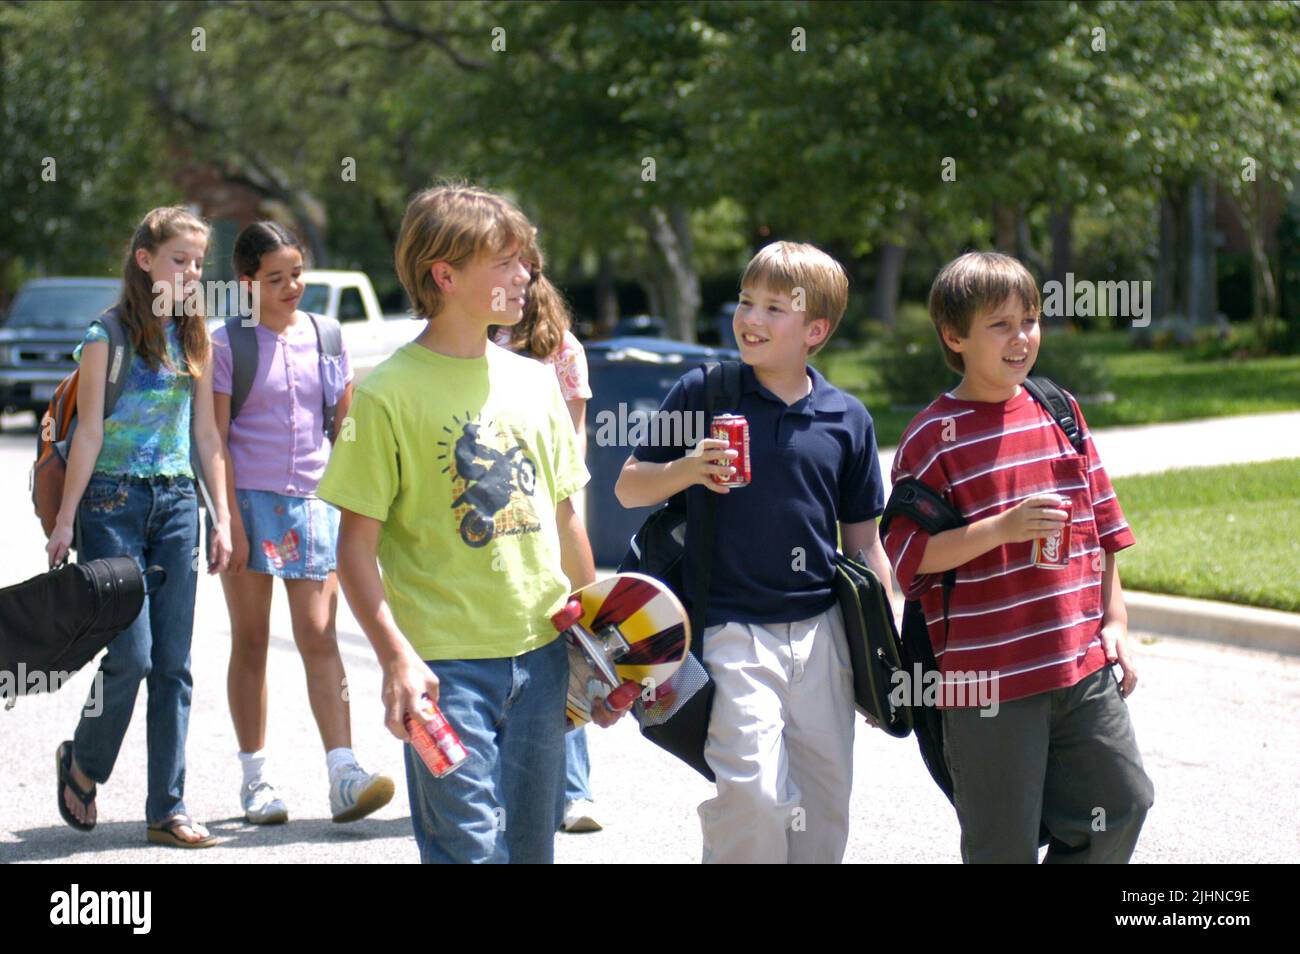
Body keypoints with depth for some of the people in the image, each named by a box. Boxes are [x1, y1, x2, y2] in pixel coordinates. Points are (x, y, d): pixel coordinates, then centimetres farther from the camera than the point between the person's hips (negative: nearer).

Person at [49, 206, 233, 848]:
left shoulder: (195, 340, 10)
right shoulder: (107, 338, -5)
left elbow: (206, 435, 13)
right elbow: (89, 434, -6)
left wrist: (222, 518, 10)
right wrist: (65, 519, -7)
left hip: (176, 505, 5)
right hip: (114, 501, -5)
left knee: (173, 665, 2)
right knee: (131, 656, -10)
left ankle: (167, 811, 5)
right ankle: (83, 762, 18)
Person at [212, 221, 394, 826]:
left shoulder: (324, 338, 9)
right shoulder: (227, 345, -1)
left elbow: (346, 425, 14)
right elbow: (215, 437, -5)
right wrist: (229, 519, -12)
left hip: (313, 500, 2)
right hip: (250, 500, -2)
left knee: (319, 637, -5)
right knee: (250, 641, 5)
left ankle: (344, 775, -10)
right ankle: (255, 779, 11)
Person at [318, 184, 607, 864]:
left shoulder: (534, 381, 11)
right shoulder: (389, 393, -8)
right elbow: (357, 545, -9)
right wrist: (396, 659, -19)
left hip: (541, 653, 6)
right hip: (446, 664, -6)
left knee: (530, 845, 10)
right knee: (468, 847, -8)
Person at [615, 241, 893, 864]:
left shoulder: (847, 419, 5)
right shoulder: (701, 393, -1)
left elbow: (863, 540, 13)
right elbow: (628, 487, 4)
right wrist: (685, 471, -16)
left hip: (821, 629, 3)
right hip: (732, 629, -3)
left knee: (824, 804, 8)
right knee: (754, 793, -18)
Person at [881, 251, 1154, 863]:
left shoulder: (1059, 413, 9)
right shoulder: (932, 437, -7)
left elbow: (1099, 526, 16)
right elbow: (908, 554, -12)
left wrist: (1114, 619, 11)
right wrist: (1004, 527, -22)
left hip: (1082, 663, 5)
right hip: (987, 678, -5)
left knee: (1121, 802, 7)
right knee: (1005, 842, 1)